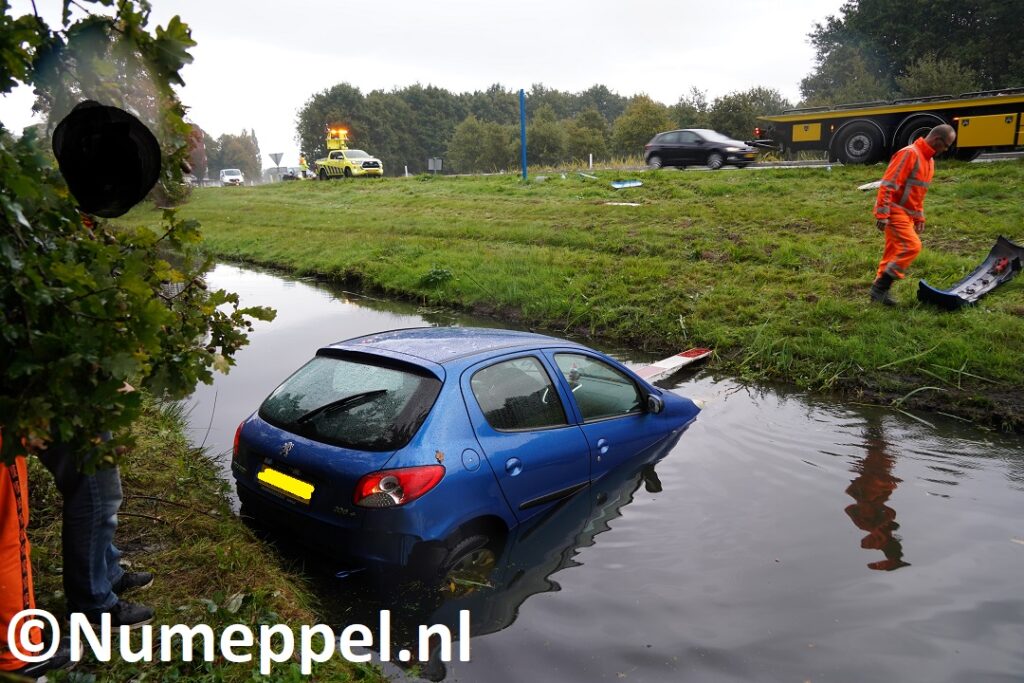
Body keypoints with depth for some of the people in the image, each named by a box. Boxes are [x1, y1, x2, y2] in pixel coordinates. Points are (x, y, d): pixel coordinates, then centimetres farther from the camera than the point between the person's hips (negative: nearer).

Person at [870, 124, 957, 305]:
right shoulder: (910, 154, -15)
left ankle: (880, 290, 15)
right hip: (895, 212, -10)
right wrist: (882, 214, -24)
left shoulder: (929, 160, 15)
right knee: (912, 246, -15)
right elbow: (888, 185, -21)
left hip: (907, 214, 10)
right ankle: (881, 286, -9)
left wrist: (919, 217, 20)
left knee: (894, 252, 9)